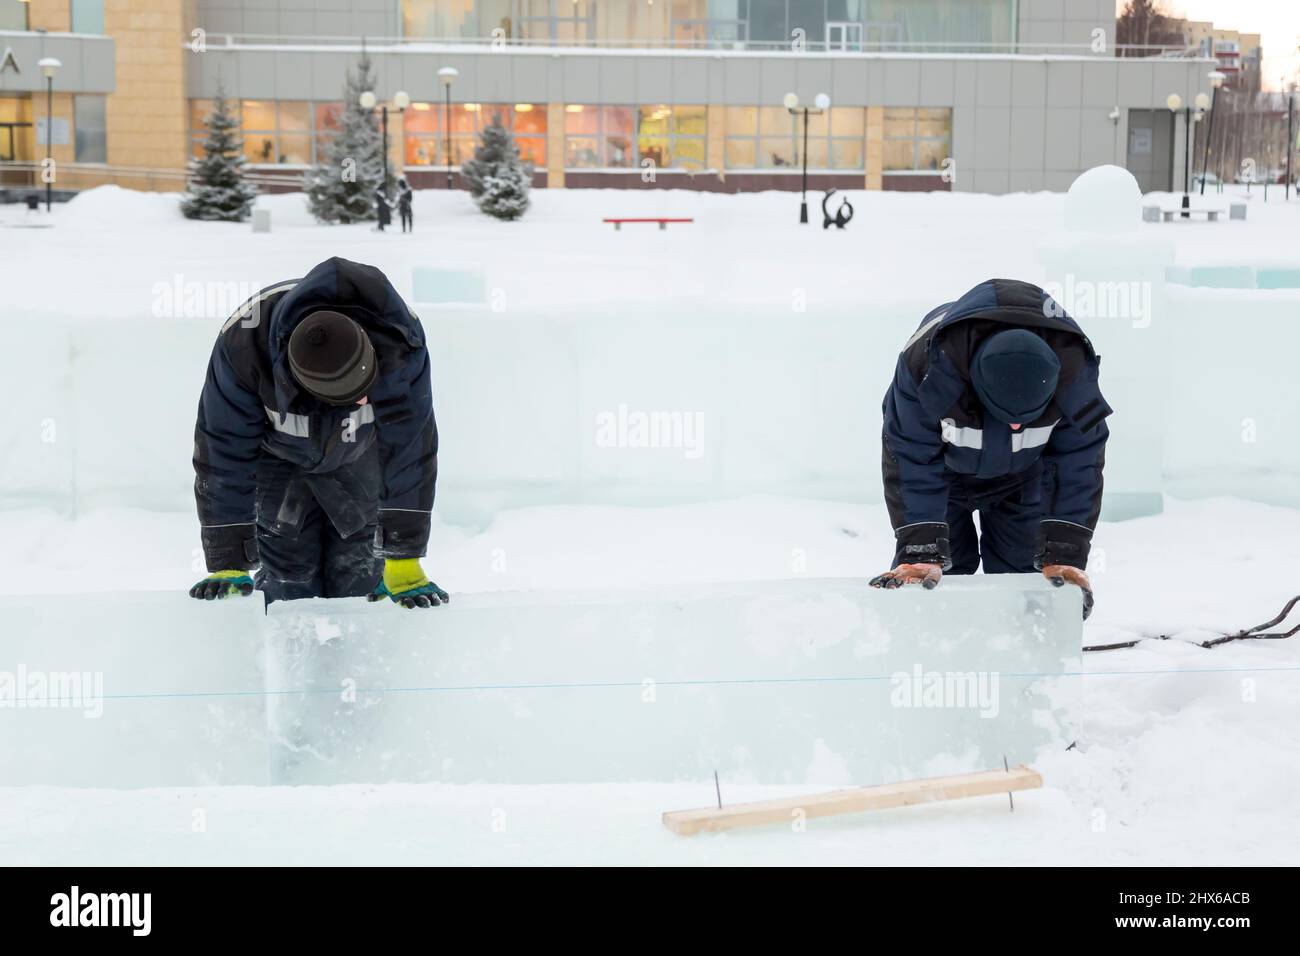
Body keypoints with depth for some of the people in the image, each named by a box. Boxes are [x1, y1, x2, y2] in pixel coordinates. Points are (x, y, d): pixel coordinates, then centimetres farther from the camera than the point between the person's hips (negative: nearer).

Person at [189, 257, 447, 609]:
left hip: (359, 457, 1)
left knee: (359, 574, -4)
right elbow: (224, 456, -31)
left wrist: (404, 562, -32)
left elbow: (408, 451, -32)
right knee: (288, 580, -7)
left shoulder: (400, 340, -40)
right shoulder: (244, 342, -40)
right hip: (277, 454, -1)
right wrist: (228, 565, -30)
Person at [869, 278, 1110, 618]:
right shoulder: (930, 361, -41)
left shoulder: (1074, 367, -35)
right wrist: (920, 553, -35)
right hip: (943, 470, -2)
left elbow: (1079, 463, -25)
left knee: (1021, 571, -1)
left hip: (1022, 478, 2)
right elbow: (911, 461, -33)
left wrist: (1064, 555, -29)